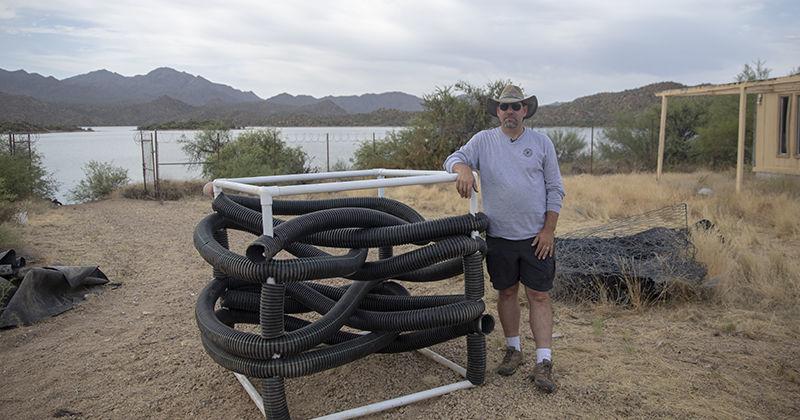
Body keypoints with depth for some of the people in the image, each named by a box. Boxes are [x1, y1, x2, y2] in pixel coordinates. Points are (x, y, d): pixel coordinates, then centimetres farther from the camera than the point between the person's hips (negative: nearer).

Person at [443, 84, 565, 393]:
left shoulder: (541, 143, 3)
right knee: (506, 293, 12)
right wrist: (463, 169, -30)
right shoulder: (483, 140, 4)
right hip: (499, 236, 1)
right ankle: (513, 350, 28)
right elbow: (453, 159, -5)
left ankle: (543, 363, 5)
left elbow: (555, 190, 4)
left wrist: (548, 230, -5)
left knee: (539, 296, 0)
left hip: (536, 237, -1)